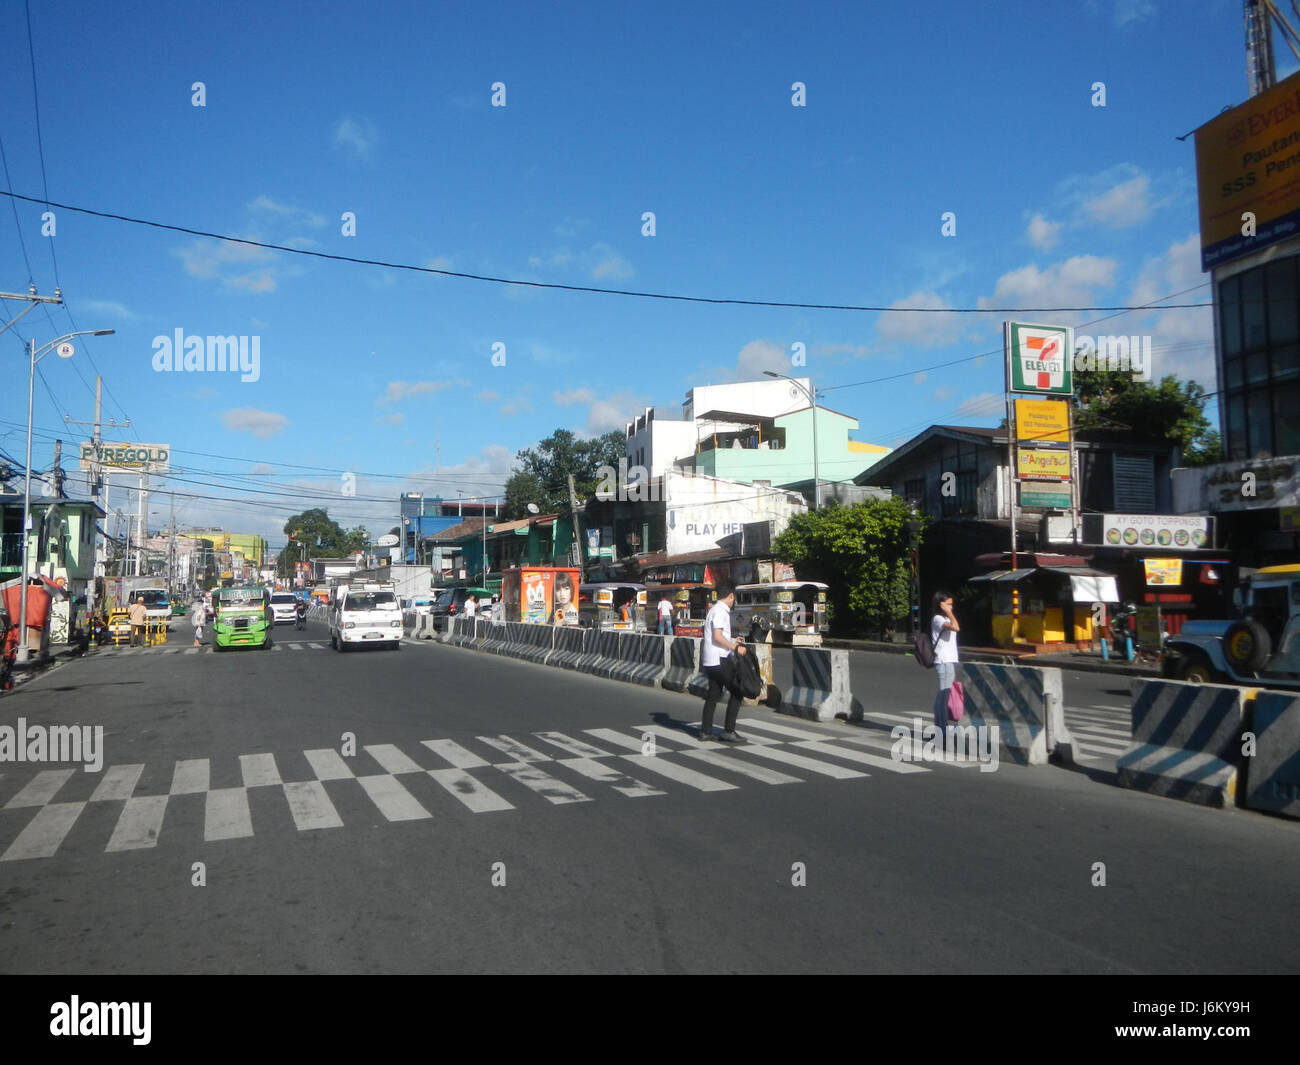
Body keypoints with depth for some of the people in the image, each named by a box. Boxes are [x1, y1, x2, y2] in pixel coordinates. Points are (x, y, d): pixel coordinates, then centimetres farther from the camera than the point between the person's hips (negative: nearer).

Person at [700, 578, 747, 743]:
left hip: (711, 660, 10)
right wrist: (735, 647, -15)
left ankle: (706, 731, 15)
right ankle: (728, 731, -1)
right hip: (718, 660, -10)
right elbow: (717, 637, -22)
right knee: (737, 691, -2)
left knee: (713, 694, 12)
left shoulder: (715, 609, 16)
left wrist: (732, 642, 26)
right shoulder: (720, 611, -14)